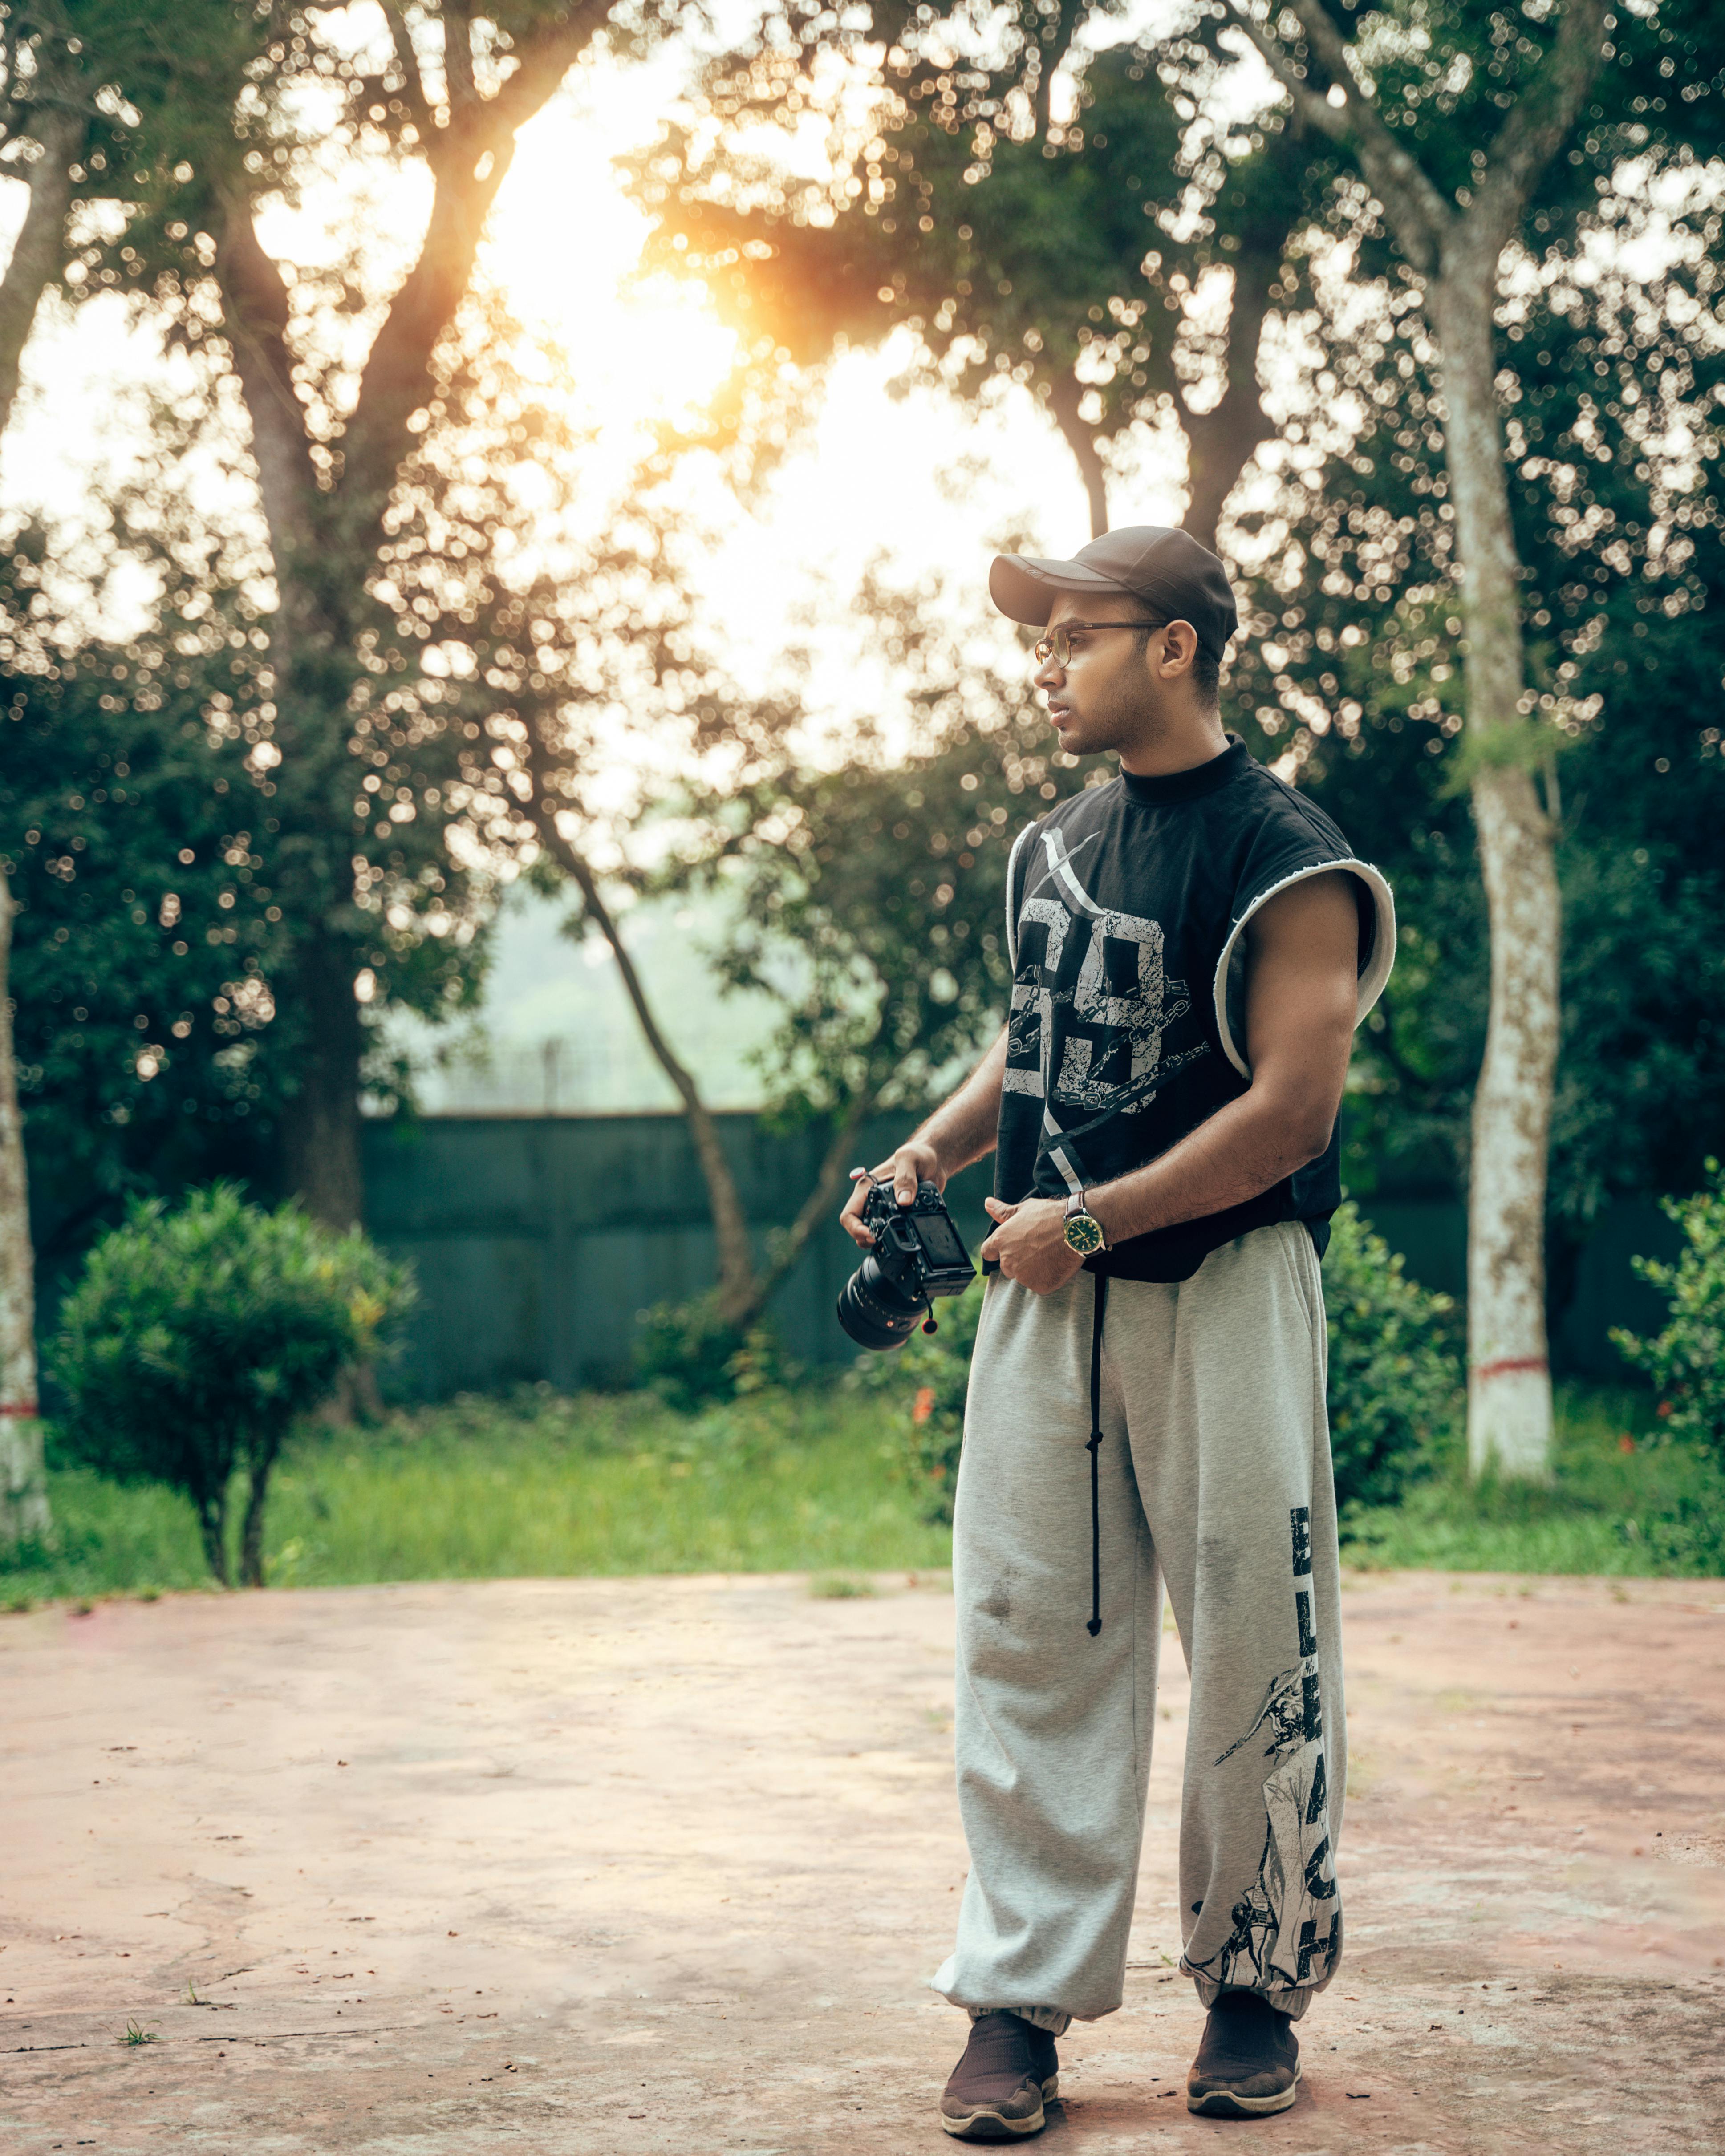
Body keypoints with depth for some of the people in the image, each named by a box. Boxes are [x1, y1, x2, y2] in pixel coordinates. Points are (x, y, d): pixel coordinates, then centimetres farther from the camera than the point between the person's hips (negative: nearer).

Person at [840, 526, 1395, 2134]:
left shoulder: (1281, 860, -10)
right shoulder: (1052, 846, 14)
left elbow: (1291, 1111, -16)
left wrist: (1085, 1222, -16)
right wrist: (927, 1155, 6)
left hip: (1222, 1293, -6)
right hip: (1046, 1290, 6)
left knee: (1249, 1648, 2)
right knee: (1026, 1640, 3)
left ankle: (1256, 1987, 17)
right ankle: (1022, 1998, 9)